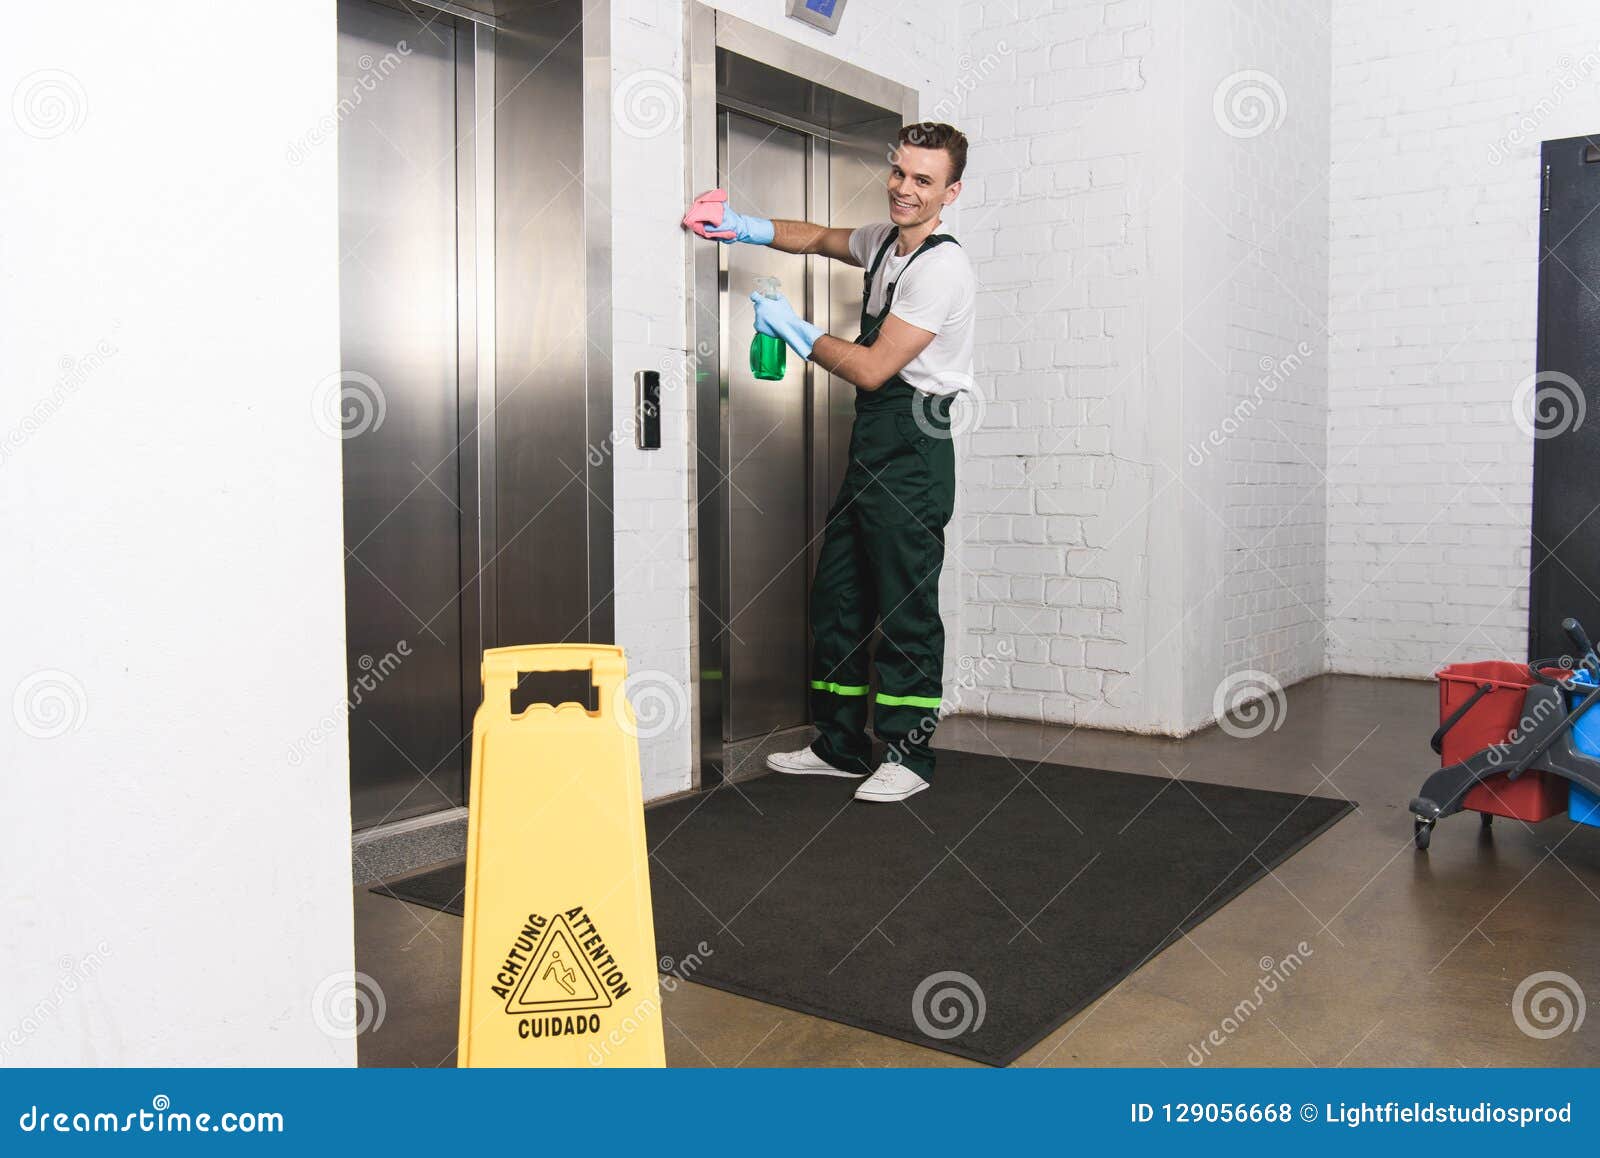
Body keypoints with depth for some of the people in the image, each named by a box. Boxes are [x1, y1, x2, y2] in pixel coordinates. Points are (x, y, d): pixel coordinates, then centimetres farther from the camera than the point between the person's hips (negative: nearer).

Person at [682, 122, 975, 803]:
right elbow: (822, 239, 34)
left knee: (905, 609, -4)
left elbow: (872, 367, -18)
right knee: (837, 599, 11)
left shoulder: (942, 266, -14)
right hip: (870, 447, 9)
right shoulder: (884, 241, 14)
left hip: (913, 453, -9)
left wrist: (794, 329, -5)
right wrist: (749, 228, 17)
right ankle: (840, 746, 22)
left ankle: (908, 755, 9)